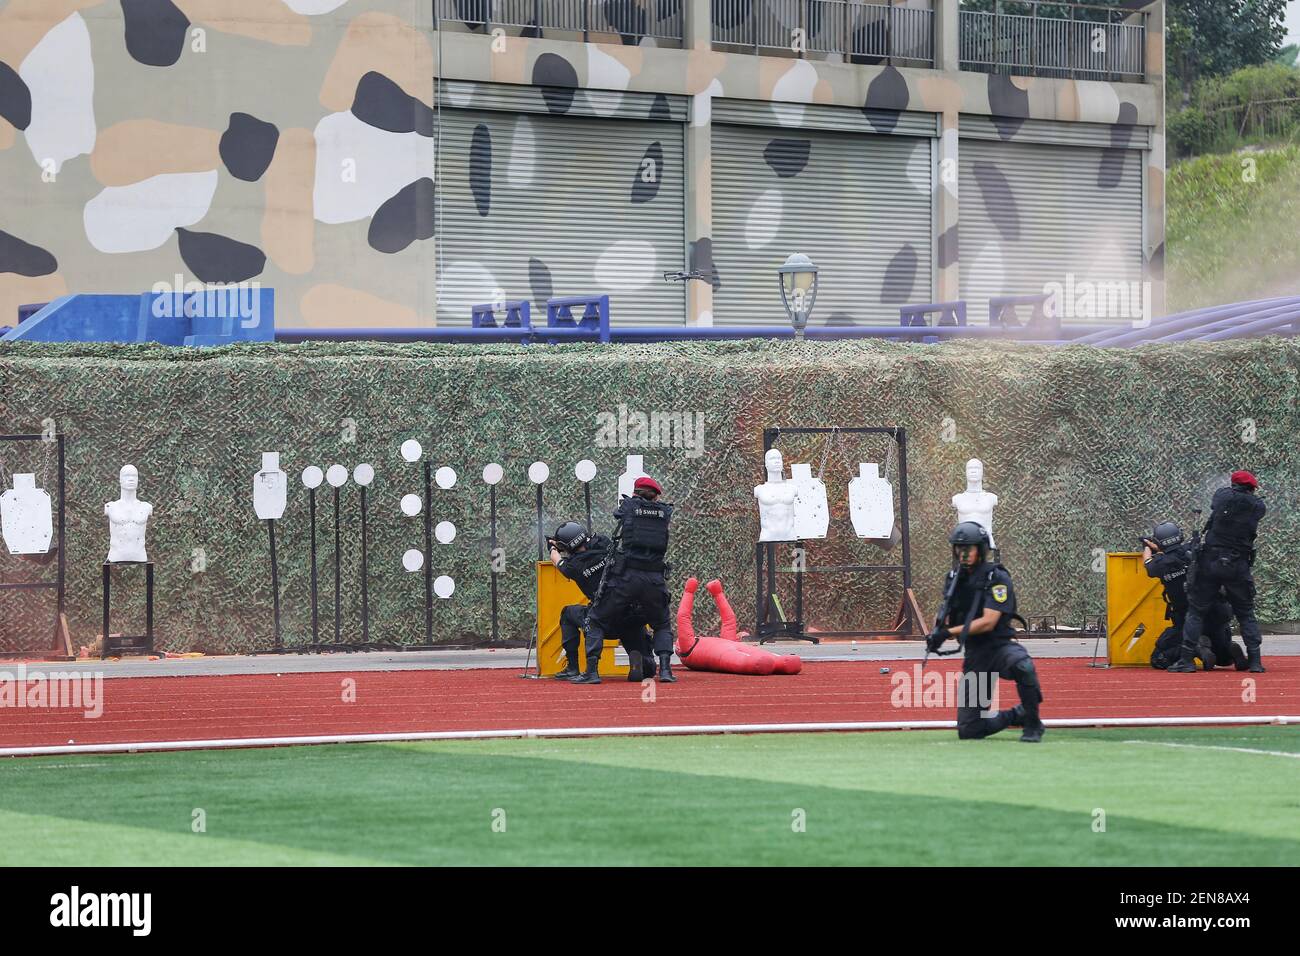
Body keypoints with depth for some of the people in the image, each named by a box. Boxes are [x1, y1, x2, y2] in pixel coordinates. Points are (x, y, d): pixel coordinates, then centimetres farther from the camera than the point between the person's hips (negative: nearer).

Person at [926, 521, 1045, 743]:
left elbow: (988, 622, -21)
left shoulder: (997, 579, -11)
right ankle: (1018, 715, 26)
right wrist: (939, 628, -14)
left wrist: (949, 632, -24)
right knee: (968, 731, -1)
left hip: (999, 647, -5)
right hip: (974, 656, 5)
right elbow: (948, 619, 10)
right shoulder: (954, 579, 8)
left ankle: (1033, 724, -21)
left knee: (1022, 665, -42)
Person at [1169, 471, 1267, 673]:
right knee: (1246, 613, 12)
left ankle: (1187, 659, -2)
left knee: (1196, 609, 5)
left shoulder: (1223, 495, 4)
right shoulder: (1258, 507, 2)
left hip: (1211, 562, -1)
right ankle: (1255, 660, 3)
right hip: (1238, 566, 1)